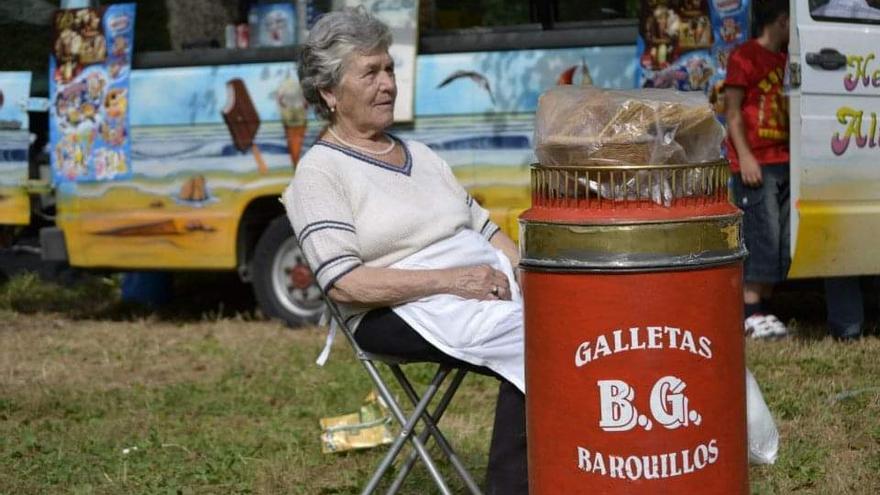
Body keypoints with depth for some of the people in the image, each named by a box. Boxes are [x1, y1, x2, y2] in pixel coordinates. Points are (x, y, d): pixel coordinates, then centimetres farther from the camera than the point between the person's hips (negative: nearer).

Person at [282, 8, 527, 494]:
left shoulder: (420, 154, 24)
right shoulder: (320, 172, 0)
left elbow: (485, 230, 23)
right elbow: (345, 284, -12)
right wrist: (450, 280, -17)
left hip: (491, 292, 7)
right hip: (405, 315, -7)